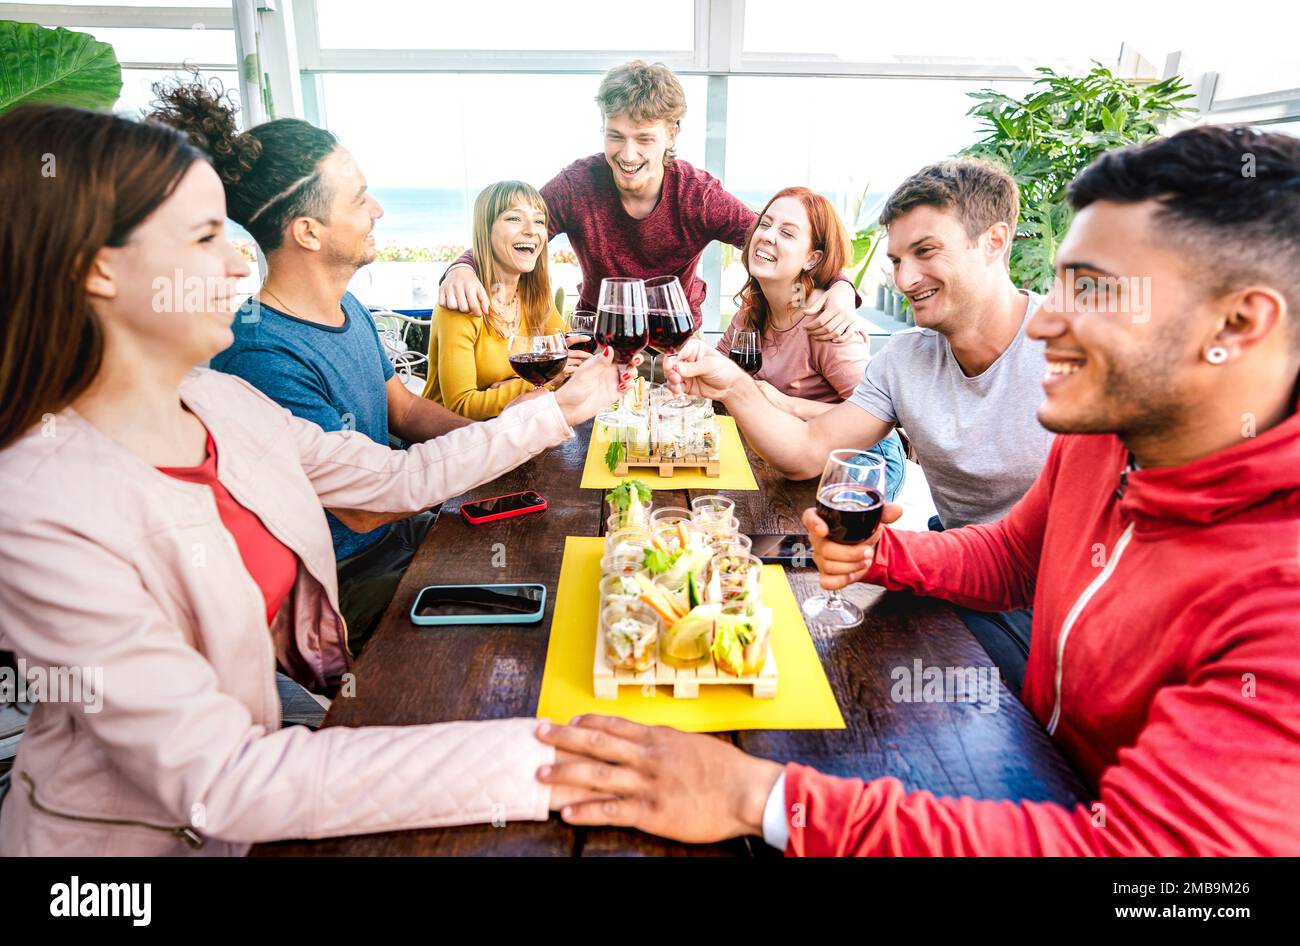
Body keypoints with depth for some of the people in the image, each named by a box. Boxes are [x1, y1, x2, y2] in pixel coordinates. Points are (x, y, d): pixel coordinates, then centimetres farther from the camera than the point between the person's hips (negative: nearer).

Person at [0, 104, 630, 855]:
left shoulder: (222, 399, -4)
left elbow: (398, 478, 5)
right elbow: (216, 782, -29)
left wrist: (559, 410, 8)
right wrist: (532, 762, -36)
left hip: (279, 730, 6)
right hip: (150, 834, -5)